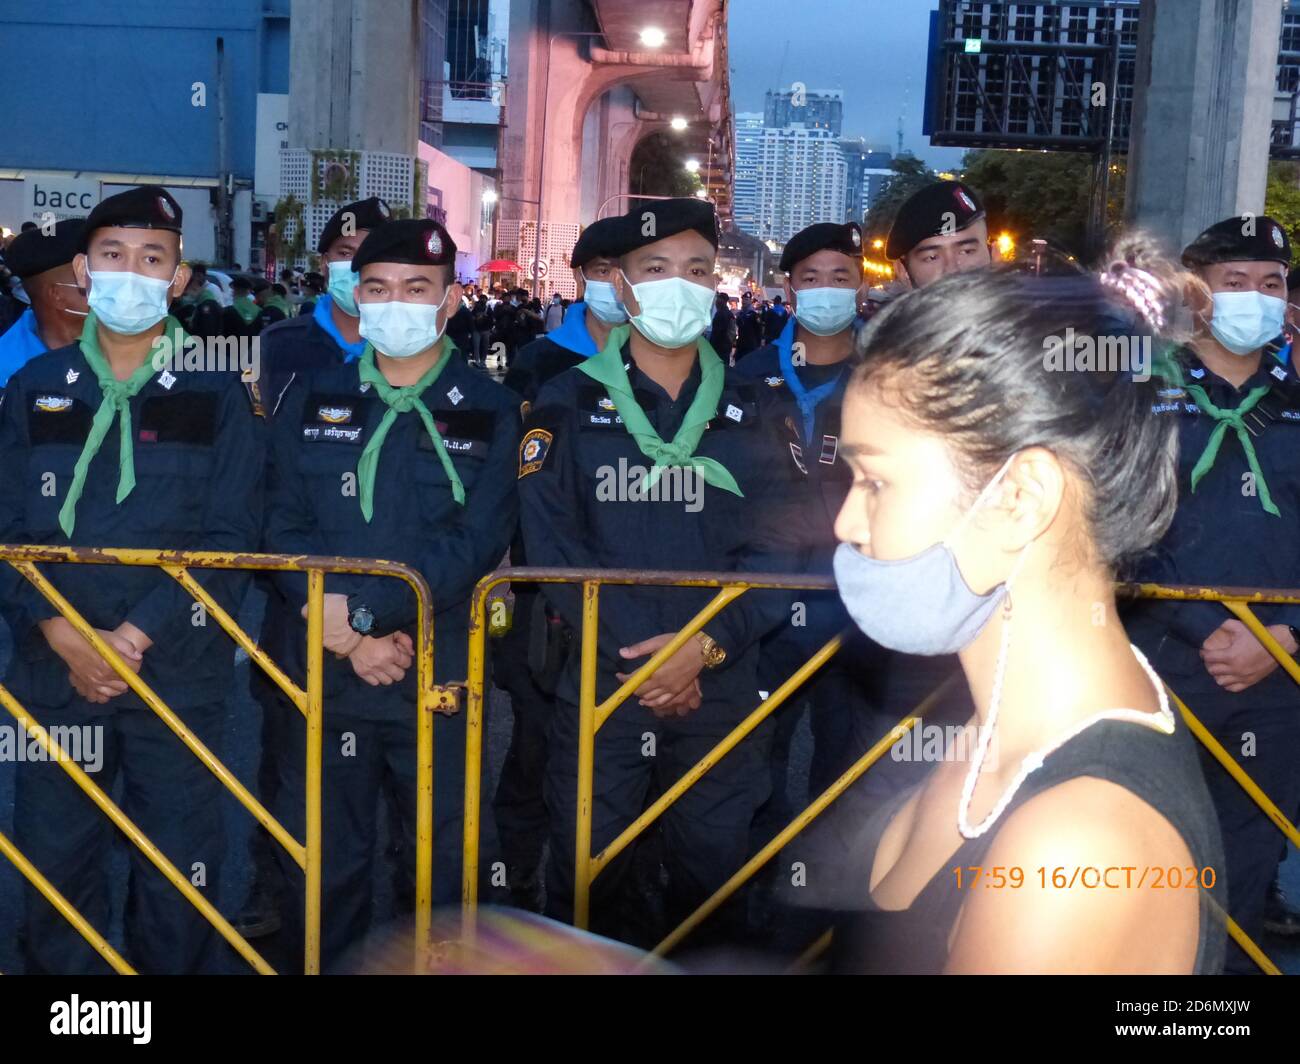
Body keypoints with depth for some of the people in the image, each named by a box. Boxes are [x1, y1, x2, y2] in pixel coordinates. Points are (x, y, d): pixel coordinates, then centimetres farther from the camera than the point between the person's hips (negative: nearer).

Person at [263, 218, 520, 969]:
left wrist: (362, 607, -18)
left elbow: (475, 542, -10)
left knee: (443, 868, 10)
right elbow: (287, 529, 0)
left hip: (443, 680, -1)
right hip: (329, 675, 2)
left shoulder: (490, 412, 1)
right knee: (324, 865, 11)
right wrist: (346, 636, -13)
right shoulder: (311, 402, 8)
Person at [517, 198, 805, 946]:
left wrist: (706, 645, -15)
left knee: (714, 875, 10)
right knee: (588, 882, 3)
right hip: (599, 685, -2)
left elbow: (776, 549, 0)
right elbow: (553, 544, -6)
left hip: (719, 688, 2)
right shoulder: (569, 403, 2)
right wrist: (637, 656, -15)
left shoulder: (749, 412, 9)